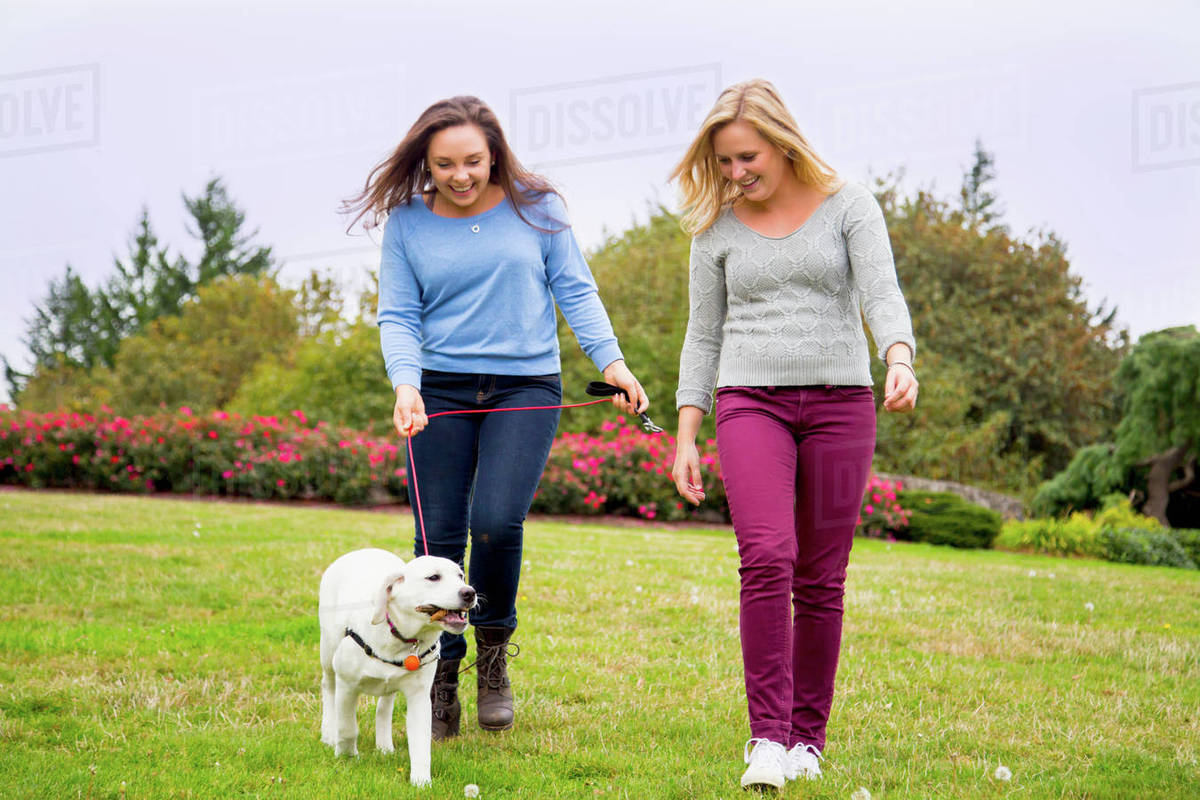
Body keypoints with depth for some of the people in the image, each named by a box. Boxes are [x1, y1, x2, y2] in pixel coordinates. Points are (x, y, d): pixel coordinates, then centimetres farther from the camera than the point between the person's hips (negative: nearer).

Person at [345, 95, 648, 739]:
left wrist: (611, 361, -7)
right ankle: (440, 689, 13)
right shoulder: (407, 221, 3)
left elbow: (575, 291, 6)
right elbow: (397, 316, 1)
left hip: (525, 388, -1)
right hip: (440, 392, 1)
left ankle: (493, 649, 8)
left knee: (495, 521, -19)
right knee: (438, 539, -2)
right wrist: (405, 385, -16)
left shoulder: (536, 207, 3)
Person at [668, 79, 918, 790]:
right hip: (751, 403, 0)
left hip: (840, 401, 0)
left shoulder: (848, 205, 2)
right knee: (766, 556, -19)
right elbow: (703, 335, 11)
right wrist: (686, 437, 6)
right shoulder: (717, 227, 7)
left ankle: (808, 737, 15)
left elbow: (882, 294, -9)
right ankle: (767, 736, -17)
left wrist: (901, 362, -29)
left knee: (821, 578, 3)